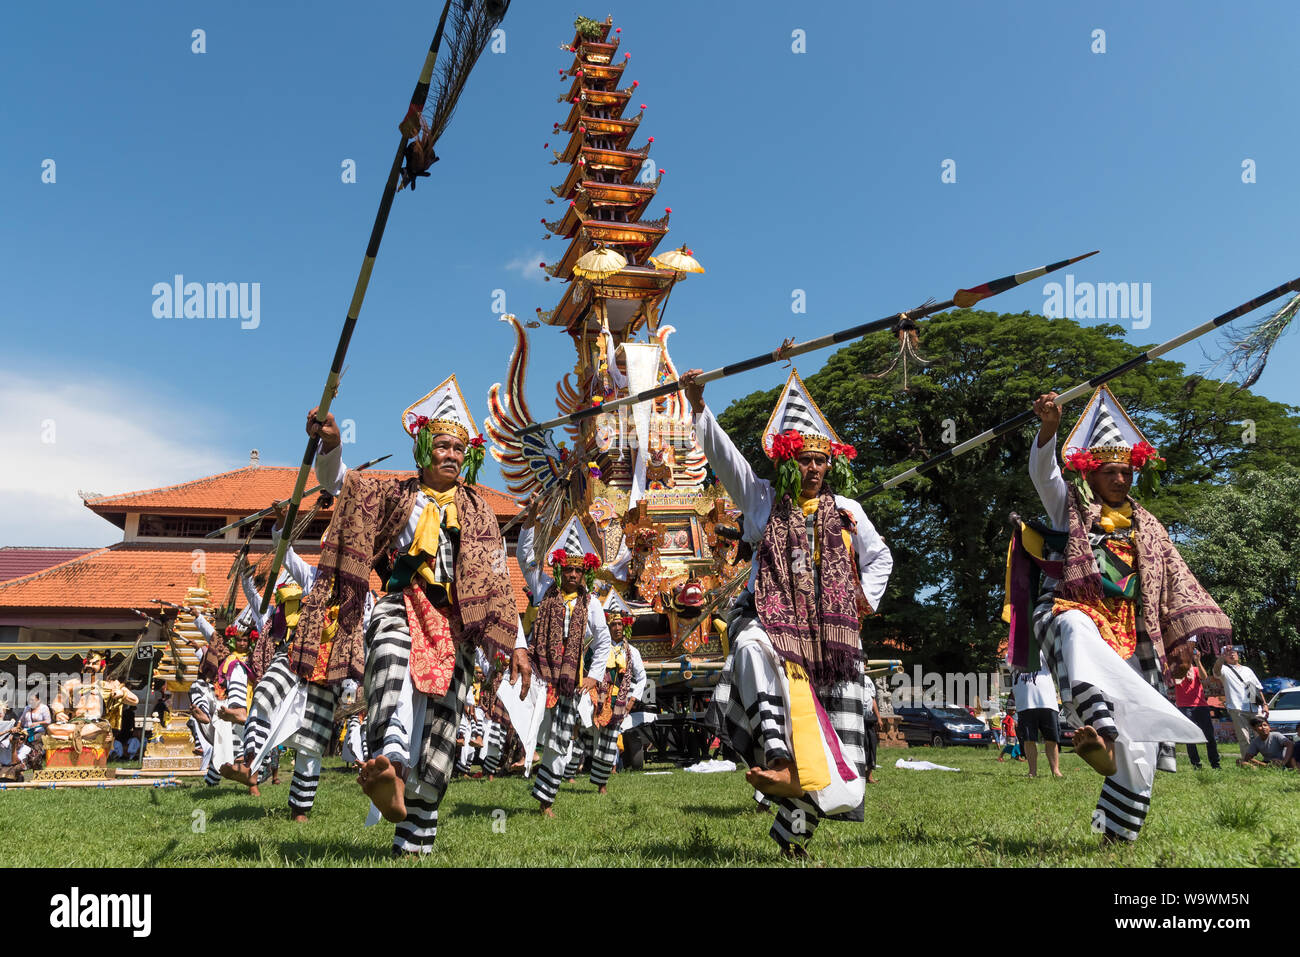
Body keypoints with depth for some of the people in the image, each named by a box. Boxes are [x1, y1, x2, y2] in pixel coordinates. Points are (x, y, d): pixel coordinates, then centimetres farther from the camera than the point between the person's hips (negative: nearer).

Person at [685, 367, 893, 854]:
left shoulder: (847, 511, 15)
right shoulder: (763, 499, 9)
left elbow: (880, 557, 27)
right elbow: (722, 454, 1)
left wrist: (866, 597, 11)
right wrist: (699, 406, -10)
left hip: (829, 635, 3)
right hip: (769, 617, -2)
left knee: (827, 735, -2)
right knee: (752, 647, -40)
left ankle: (794, 824, 12)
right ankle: (776, 756, -49)